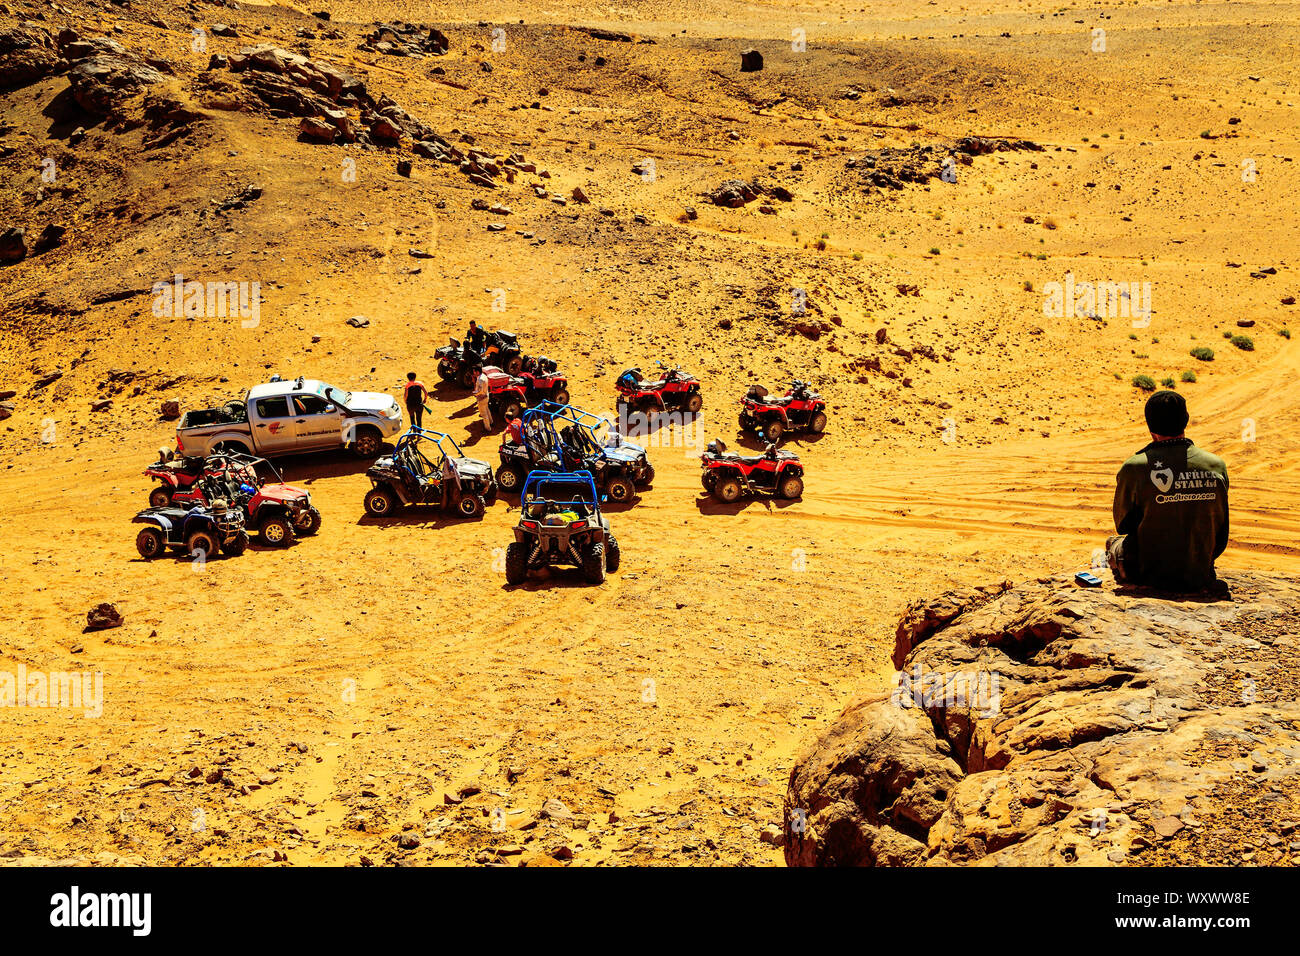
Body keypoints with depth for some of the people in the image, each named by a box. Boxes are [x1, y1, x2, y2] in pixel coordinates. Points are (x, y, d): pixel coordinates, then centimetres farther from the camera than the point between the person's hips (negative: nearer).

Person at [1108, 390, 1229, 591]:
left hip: (1150, 577, -3)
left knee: (1113, 543, 29)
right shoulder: (1217, 465, -8)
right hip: (1200, 578, 4)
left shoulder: (1134, 468, -19)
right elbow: (1221, 535, 3)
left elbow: (1123, 525, -3)